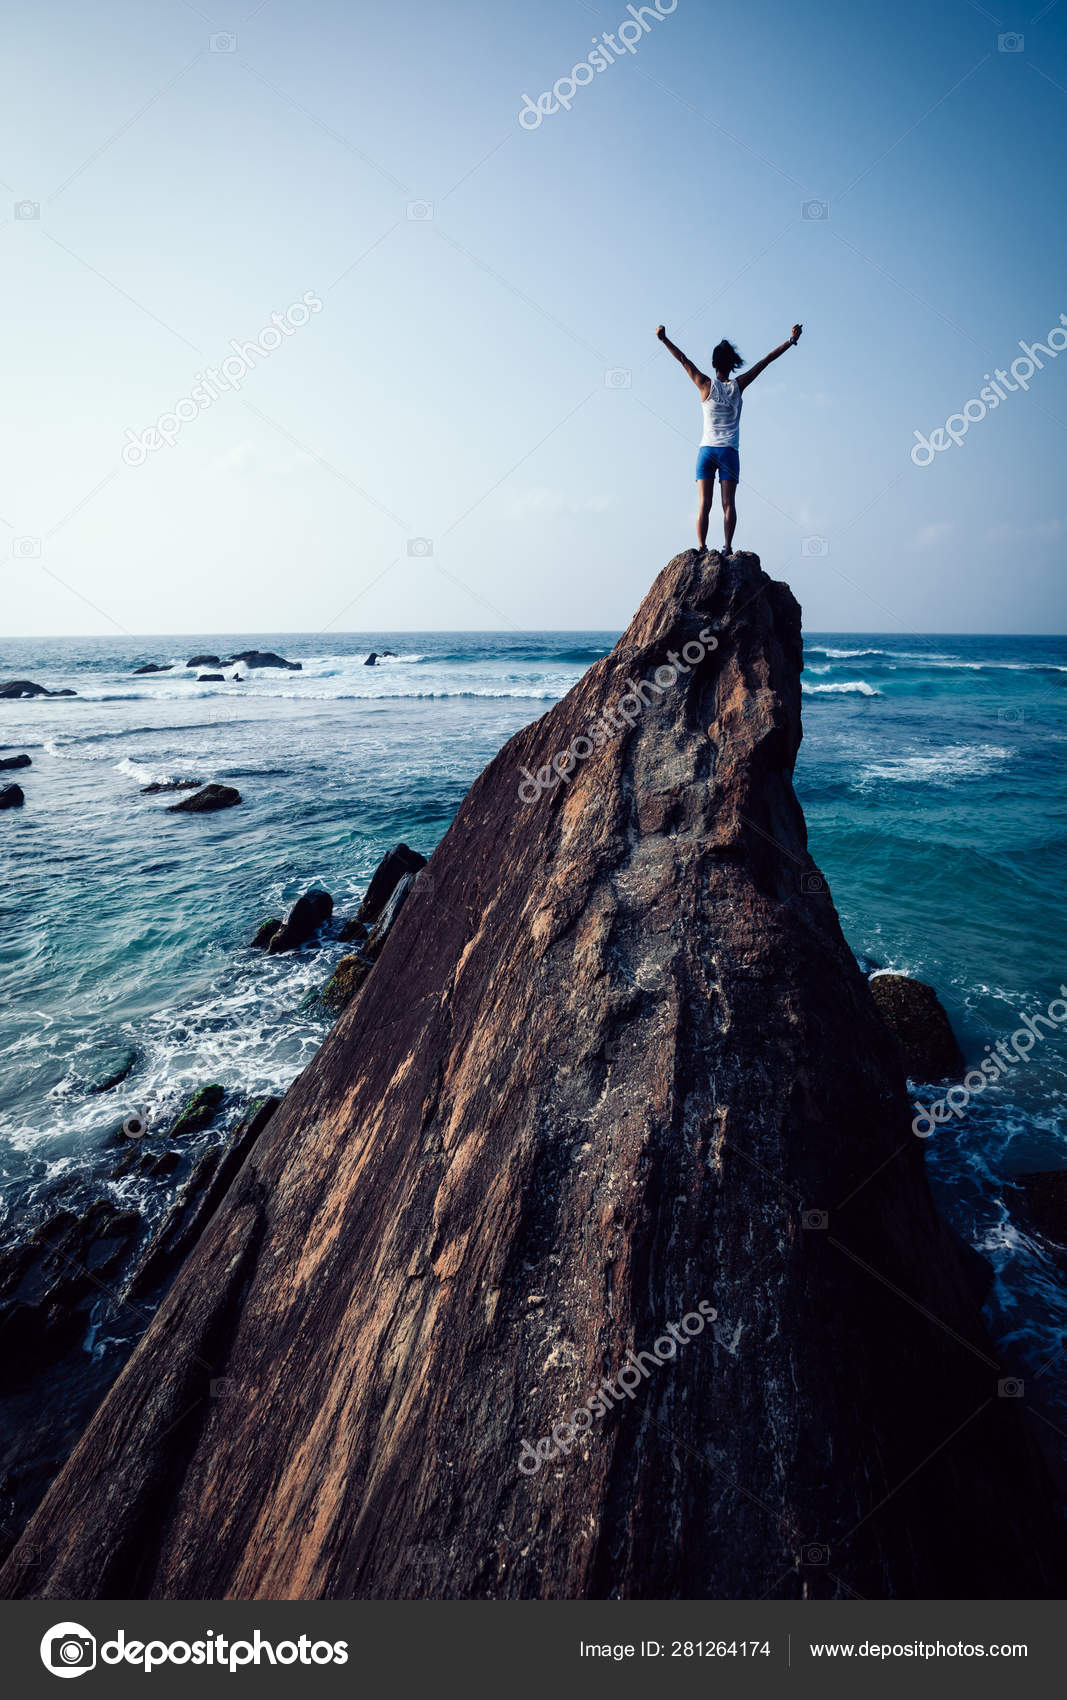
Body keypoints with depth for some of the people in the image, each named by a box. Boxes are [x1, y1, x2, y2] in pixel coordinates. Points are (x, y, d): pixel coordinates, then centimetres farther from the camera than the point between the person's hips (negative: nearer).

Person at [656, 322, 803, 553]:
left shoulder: (706, 385, 2)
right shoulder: (738, 386, 4)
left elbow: (683, 359, 5)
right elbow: (766, 361, 11)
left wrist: (664, 339, 10)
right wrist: (790, 341, 17)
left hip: (707, 450, 0)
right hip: (729, 452, 0)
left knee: (704, 503, -6)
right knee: (728, 503, -5)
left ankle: (702, 548, -17)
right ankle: (727, 547, -16)